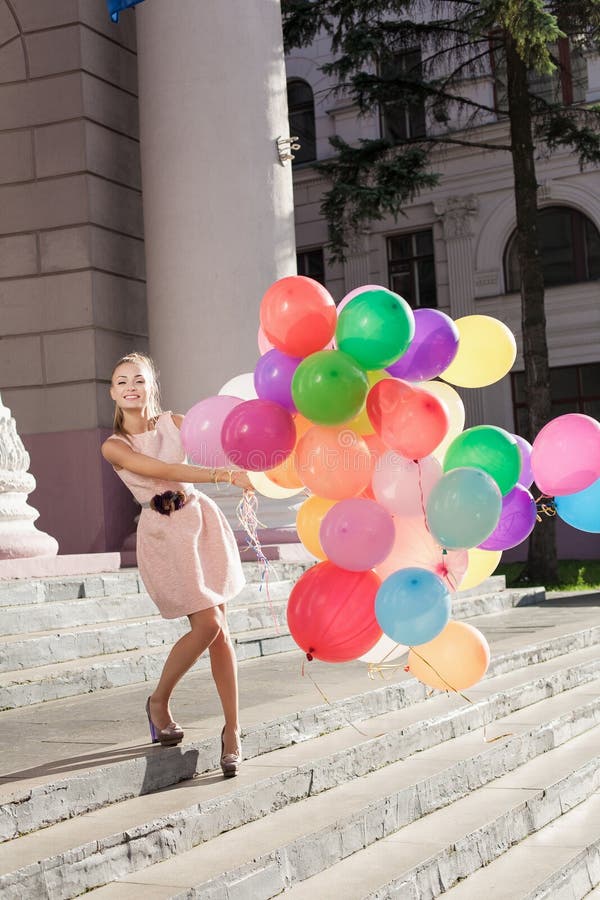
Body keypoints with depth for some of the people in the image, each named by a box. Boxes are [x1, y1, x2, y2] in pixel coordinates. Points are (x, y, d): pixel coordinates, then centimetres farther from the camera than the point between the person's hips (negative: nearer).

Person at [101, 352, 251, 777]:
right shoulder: (114, 447, -5)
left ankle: (232, 729, 8)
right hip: (162, 532, -2)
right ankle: (159, 701, 16)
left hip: (201, 519, 2)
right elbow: (164, 471, -19)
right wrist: (223, 475, -30)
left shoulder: (176, 423, 3)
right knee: (207, 626, -8)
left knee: (219, 629, 1)